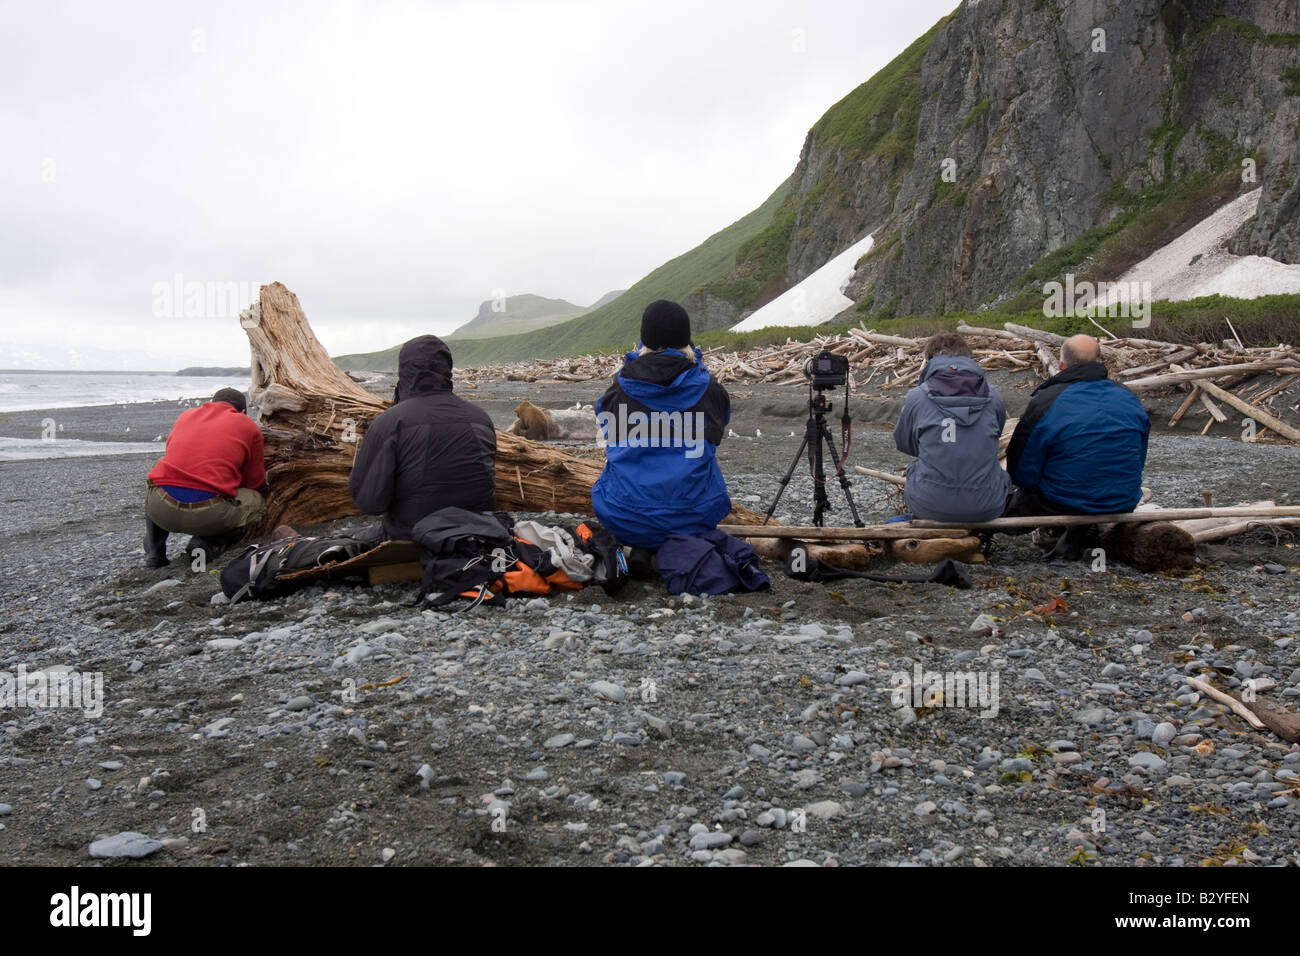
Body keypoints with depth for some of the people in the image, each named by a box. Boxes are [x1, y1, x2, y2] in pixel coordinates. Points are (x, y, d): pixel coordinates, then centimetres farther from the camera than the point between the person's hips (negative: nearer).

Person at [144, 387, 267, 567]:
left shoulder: (185, 415, 23)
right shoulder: (248, 426, 13)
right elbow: (255, 482, 17)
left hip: (160, 510, 4)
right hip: (209, 514, -4)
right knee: (257, 501, 22)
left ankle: (154, 550, 22)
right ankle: (208, 543, 2)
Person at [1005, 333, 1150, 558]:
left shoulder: (1045, 403, -14)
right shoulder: (1131, 400, 3)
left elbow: (1023, 474, -10)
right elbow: (1138, 462, 14)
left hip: (1062, 505, -4)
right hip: (1122, 504, 4)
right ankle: (1080, 531, 9)